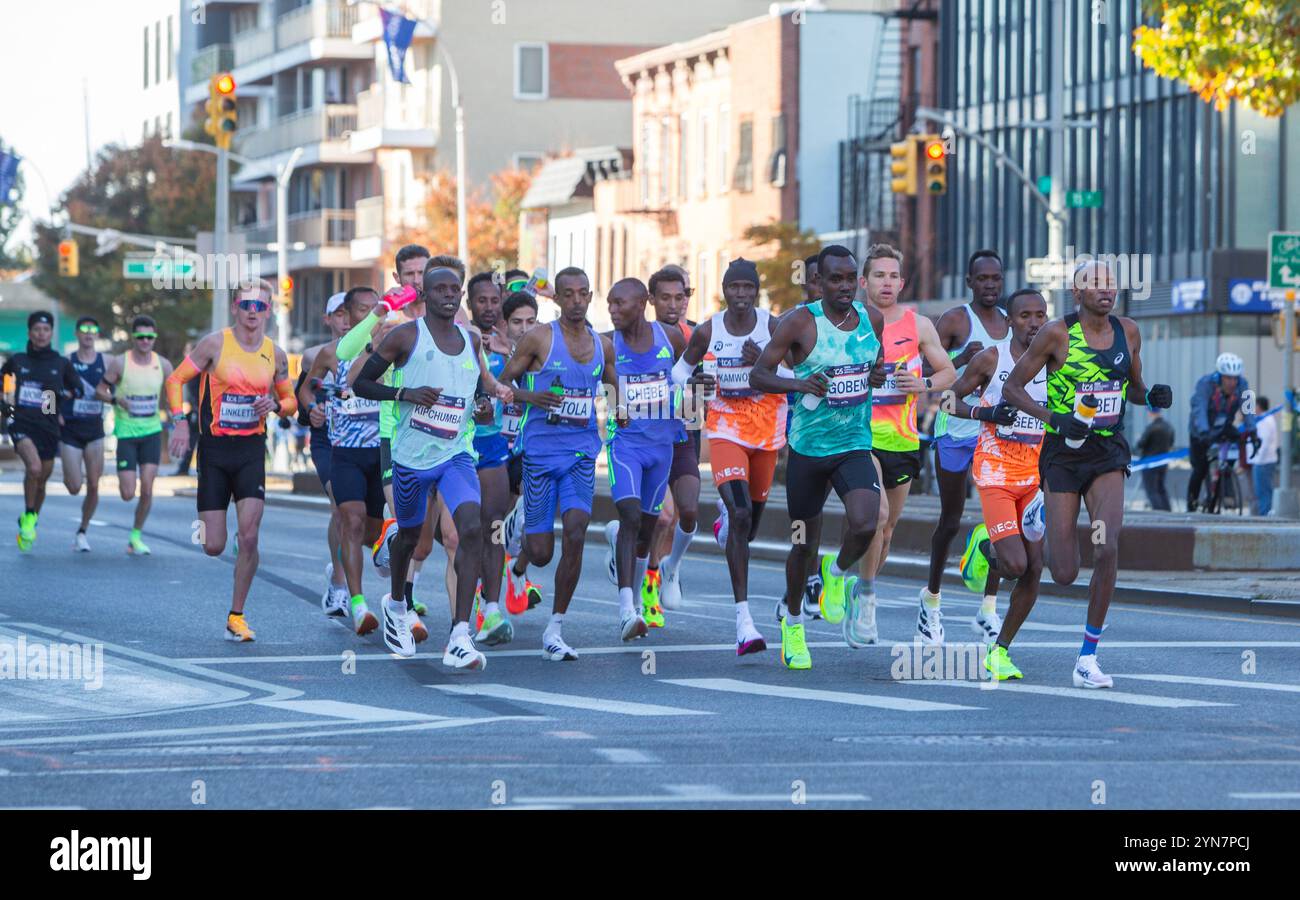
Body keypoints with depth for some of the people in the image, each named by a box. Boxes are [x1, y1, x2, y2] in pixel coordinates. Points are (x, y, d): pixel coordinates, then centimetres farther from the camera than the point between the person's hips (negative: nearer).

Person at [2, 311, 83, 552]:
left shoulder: (62, 364, 4)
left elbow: (78, 390, 10)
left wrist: (61, 394, -9)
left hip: (48, 427, 2)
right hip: (21, 423, -2)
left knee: (41, 481, 11)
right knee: (34, 467, -27)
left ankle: (29, 523, 35)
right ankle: (28, 517, -7)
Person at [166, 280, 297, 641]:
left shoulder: (275, 354, 5)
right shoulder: (216, 343, -5)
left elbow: (290, 401, 17)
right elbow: (175, 380, -1)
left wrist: (277, 405, -6)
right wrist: (180, 421, -15)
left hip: (251, 449, 2)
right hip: (215, 448, -2)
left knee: (249, 536, -13)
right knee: (213, 547, -2)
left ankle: (236, 618, -1)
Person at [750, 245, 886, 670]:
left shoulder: (872, 318, 2)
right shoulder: (800, 322, -11)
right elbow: (758, 375, -10)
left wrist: (879, 375, -2)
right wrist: (797, 383, -29)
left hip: (855, 446, 2)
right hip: (808, 447, -2)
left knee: (865, 524, -24)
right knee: (804, 544, 10)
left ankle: (838, 573, 9)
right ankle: (793, 623, 34)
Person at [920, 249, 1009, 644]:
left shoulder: (1011, 323, 10)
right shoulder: (954, 321, -6)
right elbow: (927, 374, -11)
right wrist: (962, 359, -26)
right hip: (957, 430, -4)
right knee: (951, 519, 5)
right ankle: (932, 597, 26)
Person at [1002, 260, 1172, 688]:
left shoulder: (1127, 332, 4)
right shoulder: (1057, 333, -9)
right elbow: (1011, 387, -6)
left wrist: (1152, 396, -6)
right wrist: (1053, 419, -22)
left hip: (1108, 453, 3)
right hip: (1063, 453, -3)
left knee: (1107, 549, -19)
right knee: (1064, 574, -2)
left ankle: (1088, 659, -9)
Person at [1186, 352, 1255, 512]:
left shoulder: (1242, 384, -18)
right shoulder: (1205, 383, -29)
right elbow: (1199, 409, -40)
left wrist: (1251, 431, -41)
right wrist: (1204, 432, -54)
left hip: (1224, 428, 4)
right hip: (1201, 432, -4)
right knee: (1200, 470, -7)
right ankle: (1191, 505, 14)